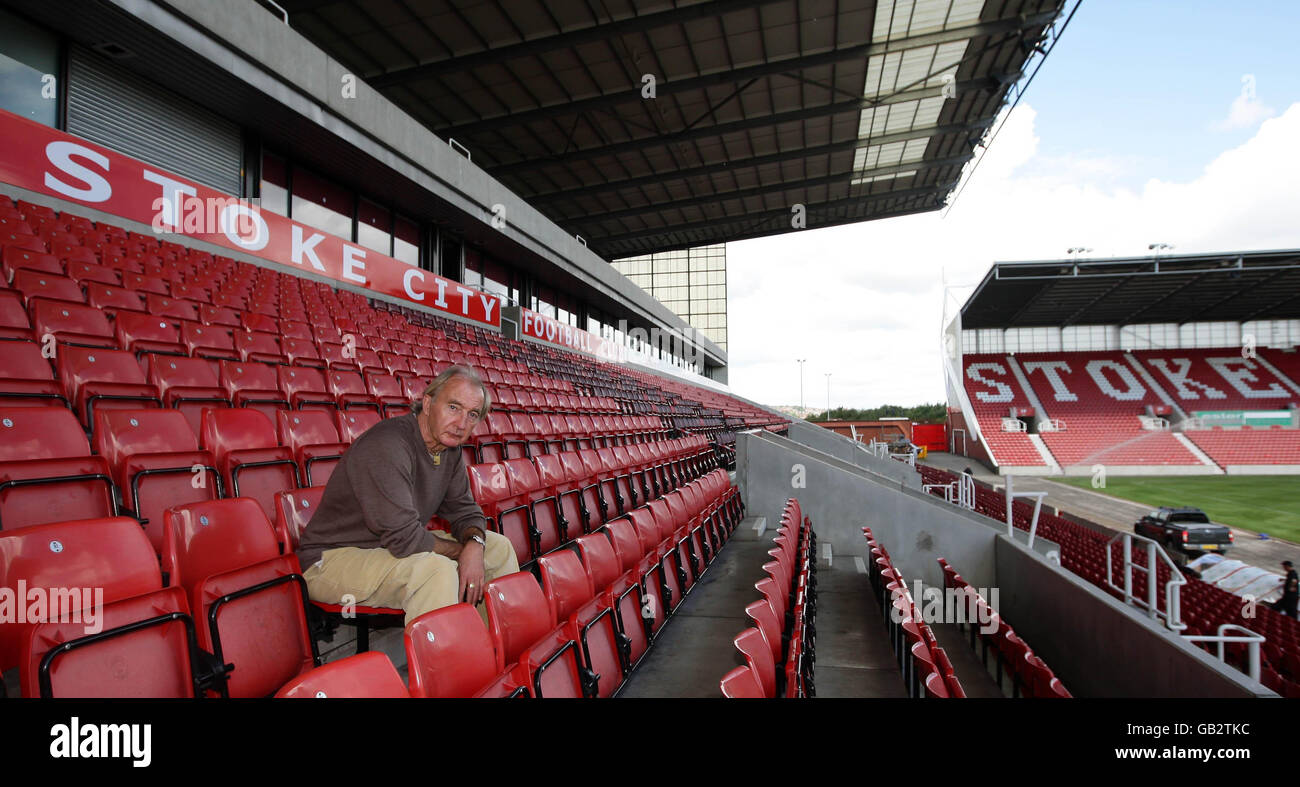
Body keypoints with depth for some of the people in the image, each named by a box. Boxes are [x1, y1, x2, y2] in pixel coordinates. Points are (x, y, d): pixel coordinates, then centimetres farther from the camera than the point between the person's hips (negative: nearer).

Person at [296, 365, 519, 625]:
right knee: (435, 569, -36)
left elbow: (465, 509, 7)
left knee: (499, 547, 5)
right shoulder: (387, 445, -29)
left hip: (394, 546, 9)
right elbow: (404, 538, -32)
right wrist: (460, 550, -15)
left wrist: (474, 545, -16)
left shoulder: (450, 448, 0)